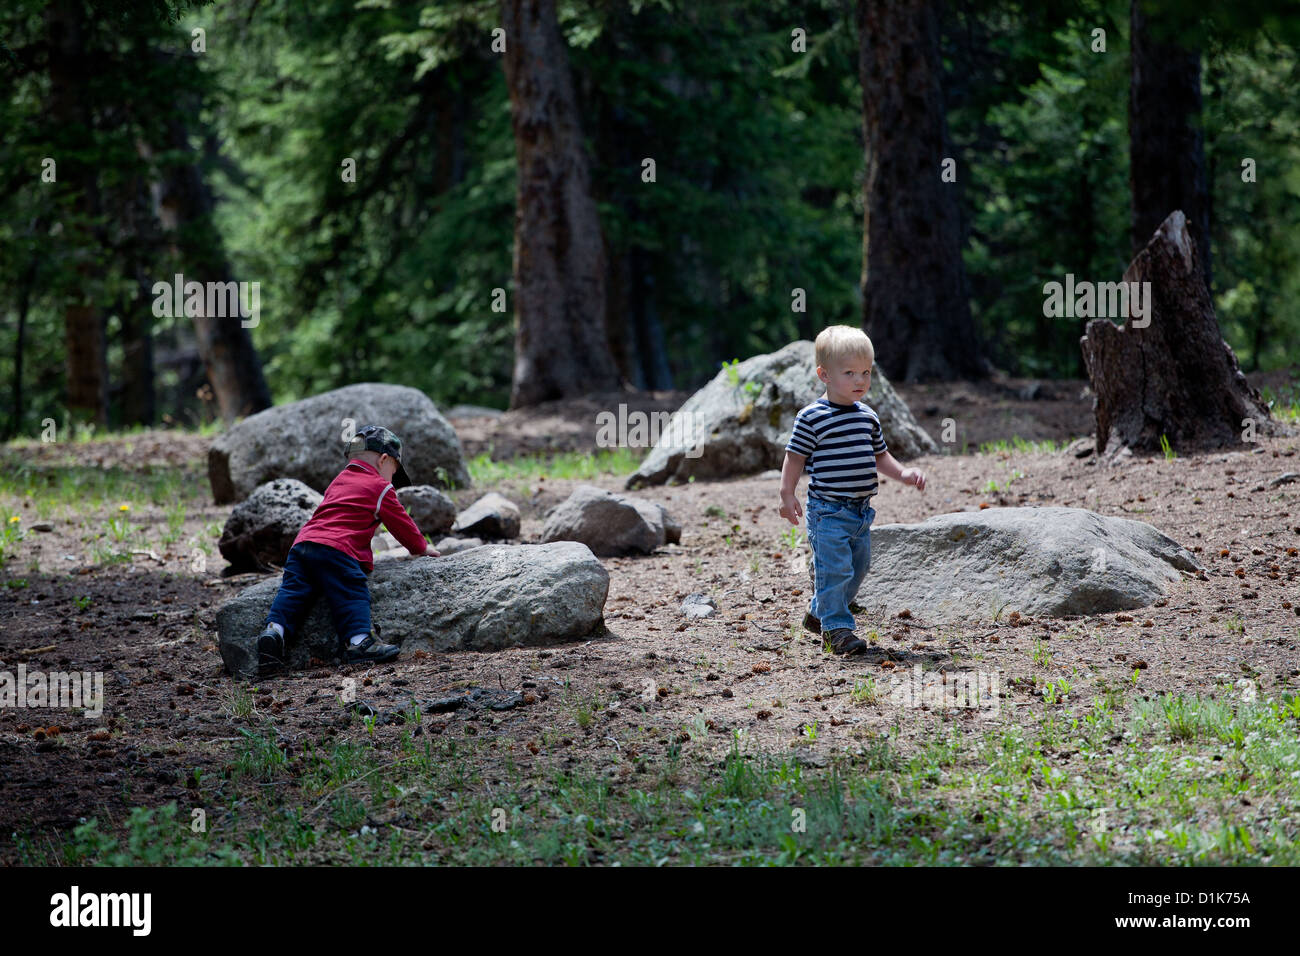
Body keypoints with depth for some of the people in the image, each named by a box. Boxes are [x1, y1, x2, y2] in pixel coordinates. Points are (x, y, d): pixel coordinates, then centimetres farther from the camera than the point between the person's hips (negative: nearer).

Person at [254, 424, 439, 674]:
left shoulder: (338, 482, 34)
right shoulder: (380, 488, 11)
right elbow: (401, 523, 17)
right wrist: (422, 548, 33)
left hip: (303, 542, 7)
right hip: (335, 550, -7)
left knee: (293, 590, -4)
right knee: (352, 593, -12)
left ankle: (275, 629, -24)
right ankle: (358, 639, -27)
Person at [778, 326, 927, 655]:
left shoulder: (867, 416, 10)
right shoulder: (812, 417, -10)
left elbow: (878, 454, 21)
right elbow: (795, 456, -7)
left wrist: (902, 473, 8)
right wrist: (787, 495, -14)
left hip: (861, 510, 7)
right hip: (828, 511, -7)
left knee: (857, 567, 14)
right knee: (835, 567, -11)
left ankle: (819, 614, 31)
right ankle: (837, 627, -3)